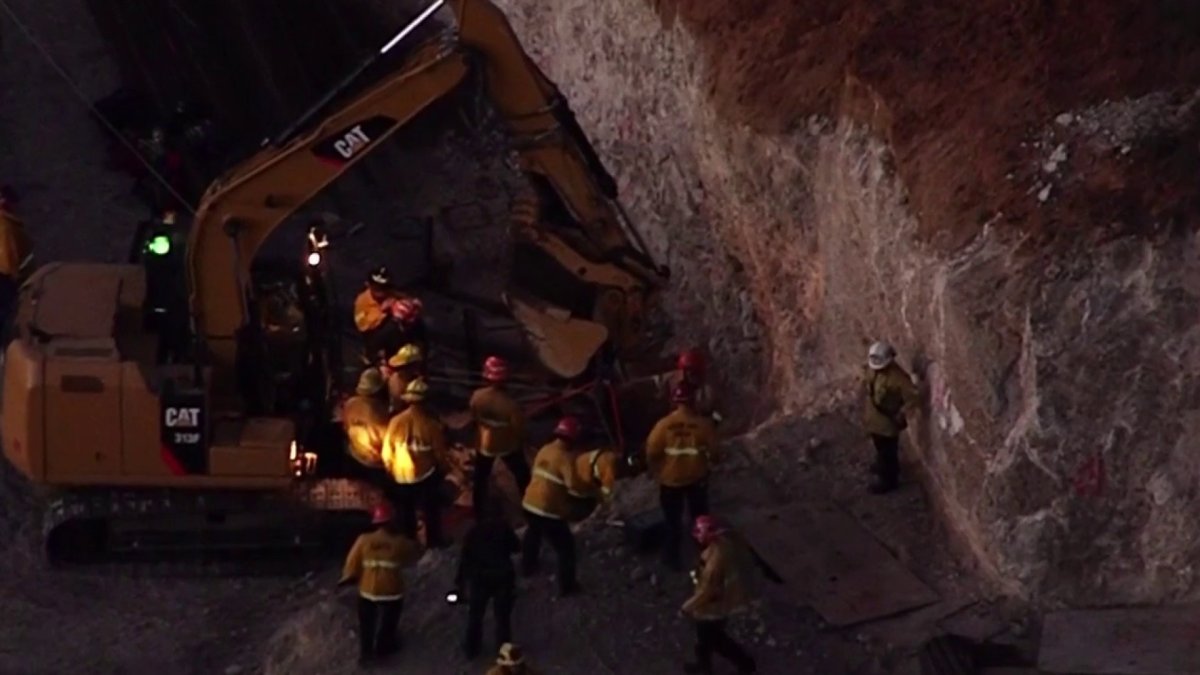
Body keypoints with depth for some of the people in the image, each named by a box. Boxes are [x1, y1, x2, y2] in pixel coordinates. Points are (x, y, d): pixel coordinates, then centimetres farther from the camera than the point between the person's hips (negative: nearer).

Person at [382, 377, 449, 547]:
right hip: (427, 475, -2)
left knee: (406, 516, 20)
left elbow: (387, 452, -8)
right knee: (431, 513, 19)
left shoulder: (396, 421, -15)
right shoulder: (432, 423, -20)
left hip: (401, 477, 2)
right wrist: (441, 467, 11)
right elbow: (439, 452, -11)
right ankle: (434, 545, 27)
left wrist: (391, 470, 11)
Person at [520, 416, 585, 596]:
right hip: (549, 511, -8)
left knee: (534, 533, 38)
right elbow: (573, 484, -31)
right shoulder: (565, 457, -18)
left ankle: (528, 567, 57)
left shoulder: (544, 449, 6)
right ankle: (567, 586, 14)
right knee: (565, 546, 9)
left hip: (530, 504, 8)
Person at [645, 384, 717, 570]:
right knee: (700, 516, 23)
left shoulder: (664, 425, -20)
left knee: (673, 520, 16)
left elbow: (651, 452, -15)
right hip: (697, 477, 1)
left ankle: (672, 557, 25)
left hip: (670, 479, -1)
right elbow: (713, 451, -9)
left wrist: (656, 471, 3)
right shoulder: (703, 424, -17)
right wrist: (706, 465, 12)